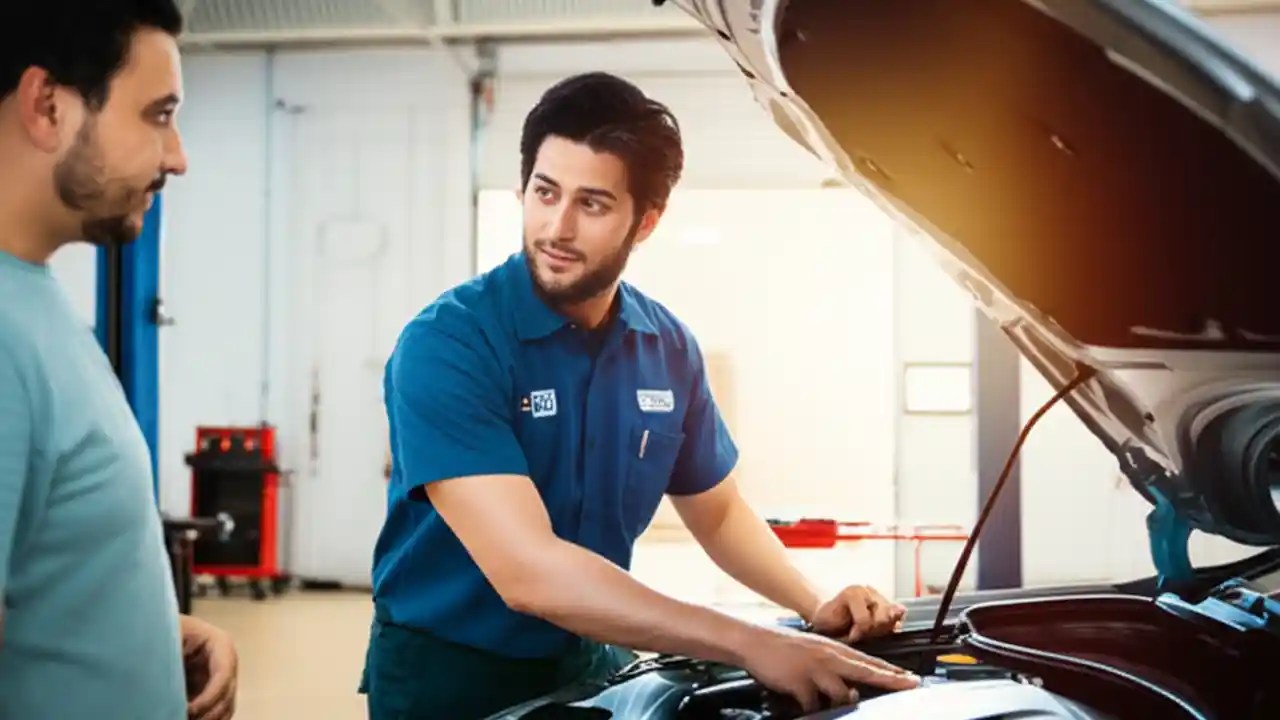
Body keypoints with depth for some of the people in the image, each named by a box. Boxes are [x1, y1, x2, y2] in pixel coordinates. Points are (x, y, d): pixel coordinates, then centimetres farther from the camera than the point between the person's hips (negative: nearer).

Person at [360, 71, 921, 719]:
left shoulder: (668, 350, -5)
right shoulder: (446, 343, -23)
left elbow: (718, 511, 10)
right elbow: (527, 571, -32)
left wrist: (815, 610, -7)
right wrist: (753, 645, -36)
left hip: (588, 662, 5)